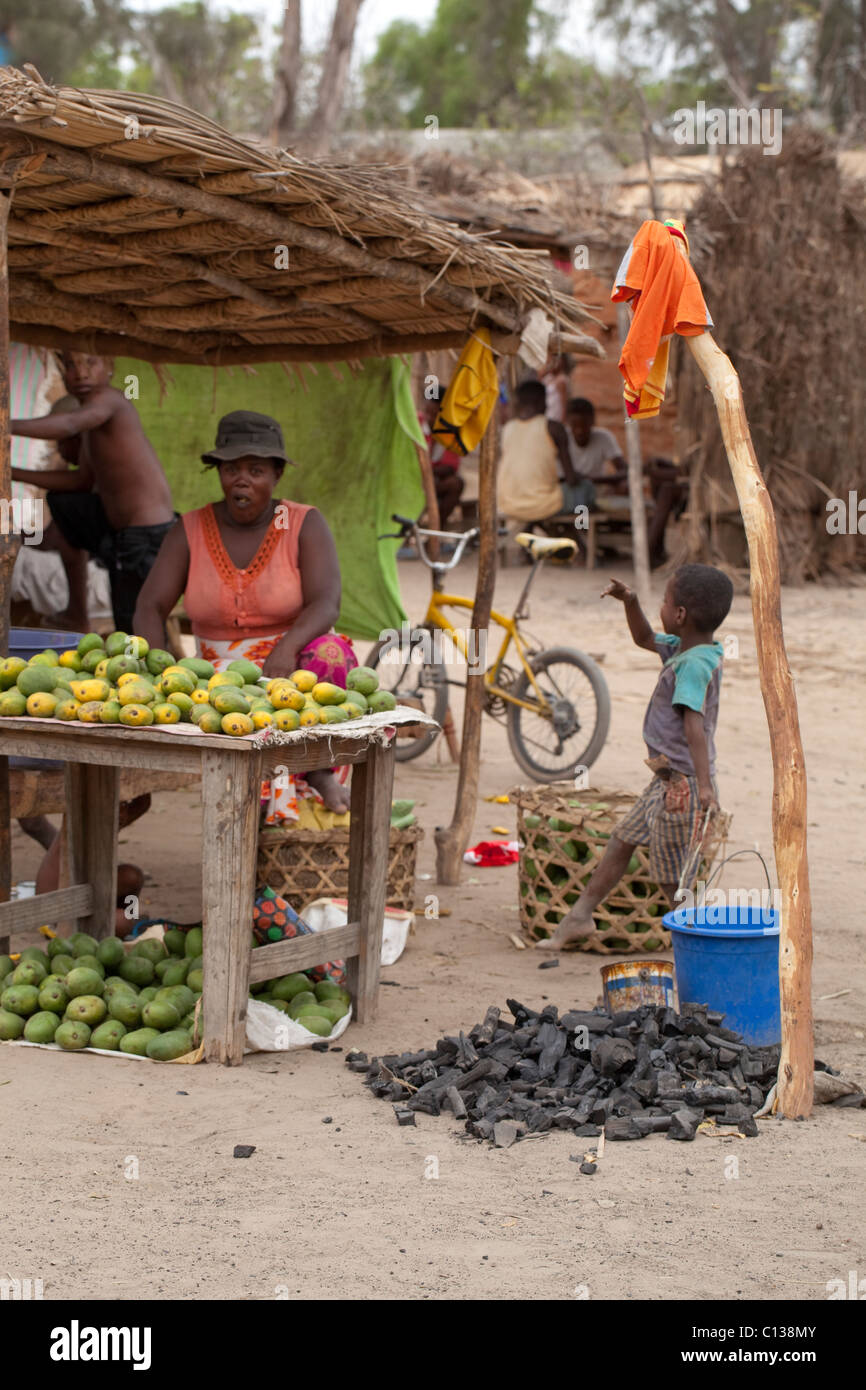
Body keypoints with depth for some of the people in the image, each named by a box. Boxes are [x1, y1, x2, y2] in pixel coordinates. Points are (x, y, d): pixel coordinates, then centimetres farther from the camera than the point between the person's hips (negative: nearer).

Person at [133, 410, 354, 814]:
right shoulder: (190, 531, 3)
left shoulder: (306, 525, -3)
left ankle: (319, 769, -17)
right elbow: (149, 608, -4)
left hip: (292, 673, -1)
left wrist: (286, 648, -40)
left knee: (329, 655, -36)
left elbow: (326, 603, -18)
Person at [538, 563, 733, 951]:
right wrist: (629, 602, 9)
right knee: (622, 840, 21)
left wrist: (705, 786, -40)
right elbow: (644, 638, 26)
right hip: (667, 779, 11)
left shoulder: (695, 663, -24)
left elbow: (694, 722, -33)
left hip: (683, 784, -11)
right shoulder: (681, 649, 6)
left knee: (673, 877, -1)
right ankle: (580, 916, 33)